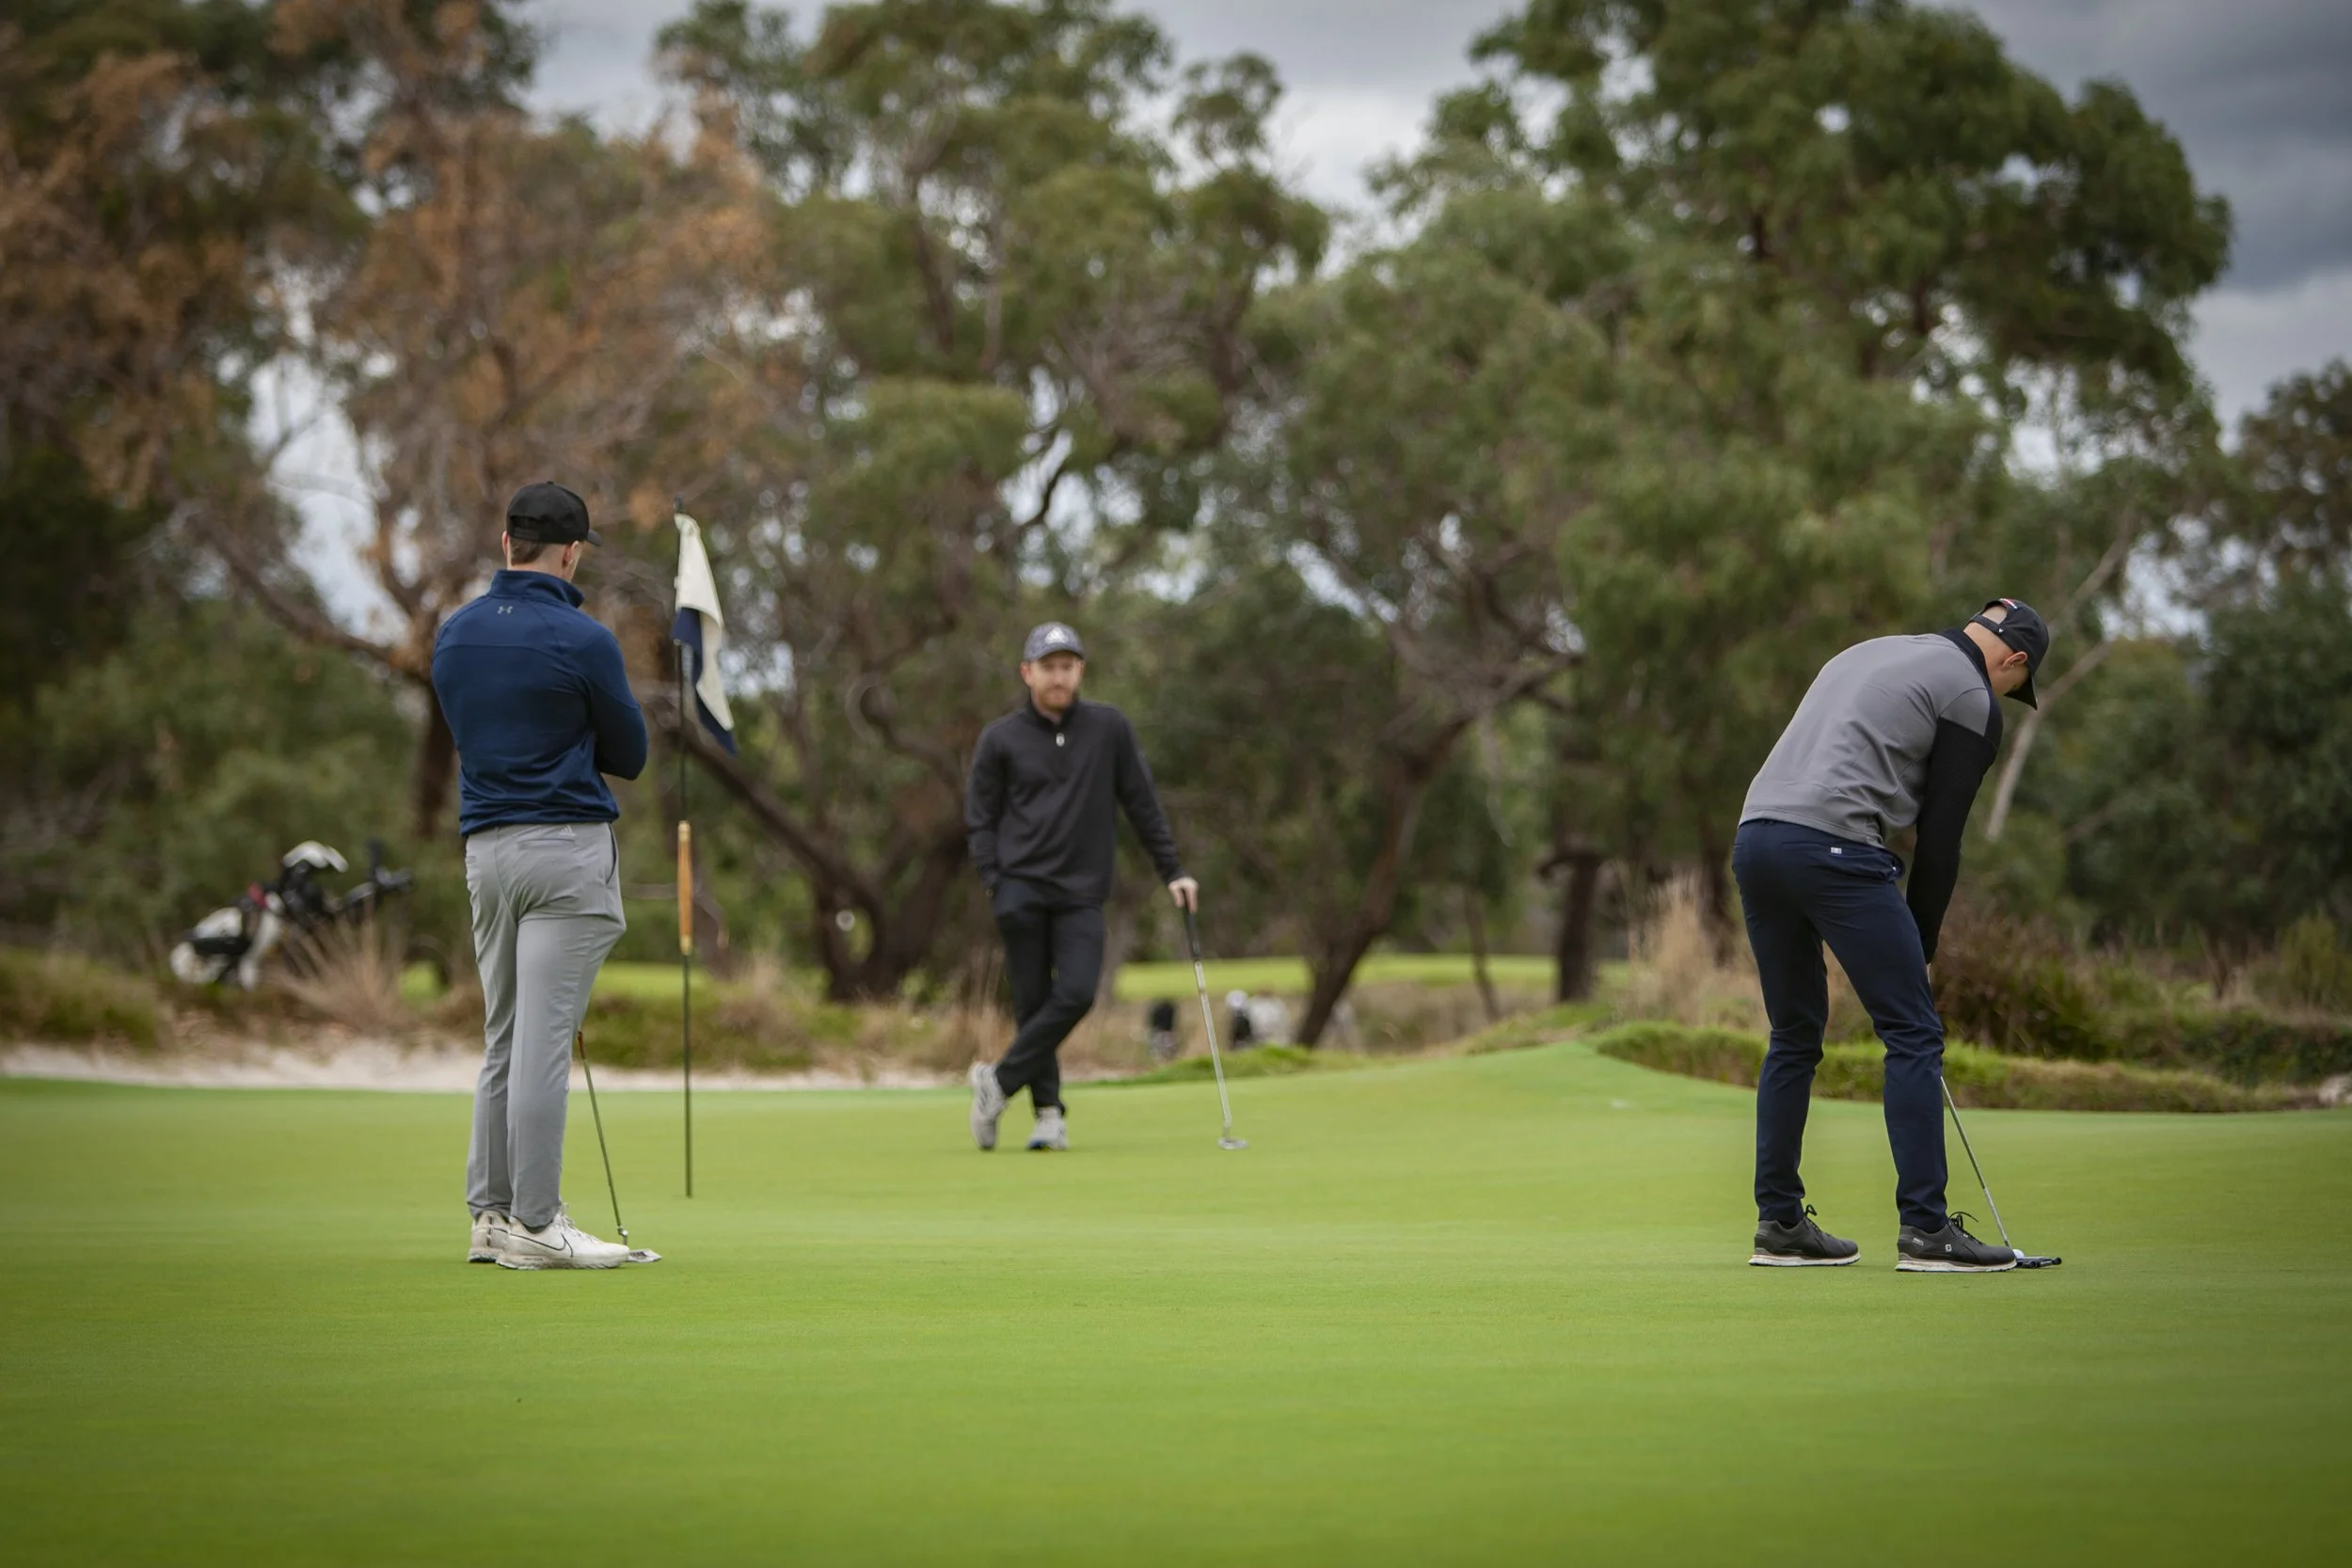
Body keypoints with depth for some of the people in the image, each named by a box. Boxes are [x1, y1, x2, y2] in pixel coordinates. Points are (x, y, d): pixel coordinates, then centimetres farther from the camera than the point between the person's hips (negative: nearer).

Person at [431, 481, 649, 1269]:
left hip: (486, 845, 7)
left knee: (504, 1039, 13)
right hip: (566, 846, -7)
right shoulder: (579, 640, -11)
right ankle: (534, 1224, -6)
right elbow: (629, 754, -1)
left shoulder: (454, 634, 9)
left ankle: (491, 1213, 14)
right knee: (544, 1038, -7)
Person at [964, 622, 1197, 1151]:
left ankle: (1000, 1081, -3)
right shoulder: (999, 740, 4)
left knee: (1076, 994, -15)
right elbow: (980, 819, 6)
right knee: (1033, 1002, -2)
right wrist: (995, 883, -7)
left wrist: (1172, 871, 7)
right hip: (1021, 889, -1)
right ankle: (1049, 1111, 6)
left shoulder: (1109, 728, 6)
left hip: (1082, 893, 1)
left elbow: (1142, 803, 10)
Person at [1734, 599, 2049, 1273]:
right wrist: (1920, 945, 12)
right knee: (1913, 1034, -1)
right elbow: (1940, 835, 0)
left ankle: (1779, 1223, 19)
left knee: (1795, 1036, 18)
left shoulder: (1869, 654, 28)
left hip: (1756, 835, 8)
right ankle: (1925, 1229, -3)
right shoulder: (1973, 700, 4)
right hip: (1835, 848, -8)